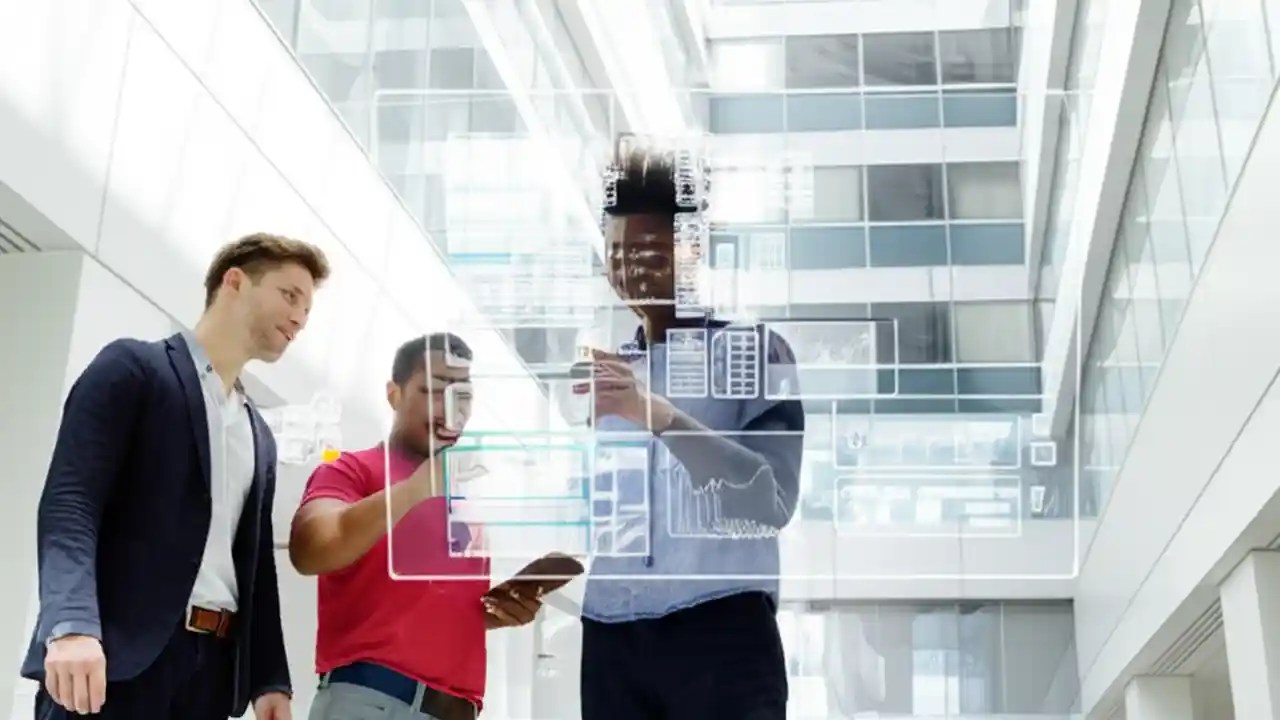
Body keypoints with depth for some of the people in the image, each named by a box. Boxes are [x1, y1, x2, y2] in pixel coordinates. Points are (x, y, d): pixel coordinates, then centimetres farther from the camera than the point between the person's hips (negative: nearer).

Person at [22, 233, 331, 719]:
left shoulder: (259, 436, 26)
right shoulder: (133, 367, 4)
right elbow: (68, 501, -9)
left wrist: (270, 678, 12)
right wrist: (72, 624, -24)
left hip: (213, 663, 7)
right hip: (117, 651, -6)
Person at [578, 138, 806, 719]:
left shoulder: (749, 350, 6)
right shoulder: (605, 370, 21)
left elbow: (773, 501, -9)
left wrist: (660, 417, -18)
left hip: (721, 633, -4)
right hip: (611, 642, 4)